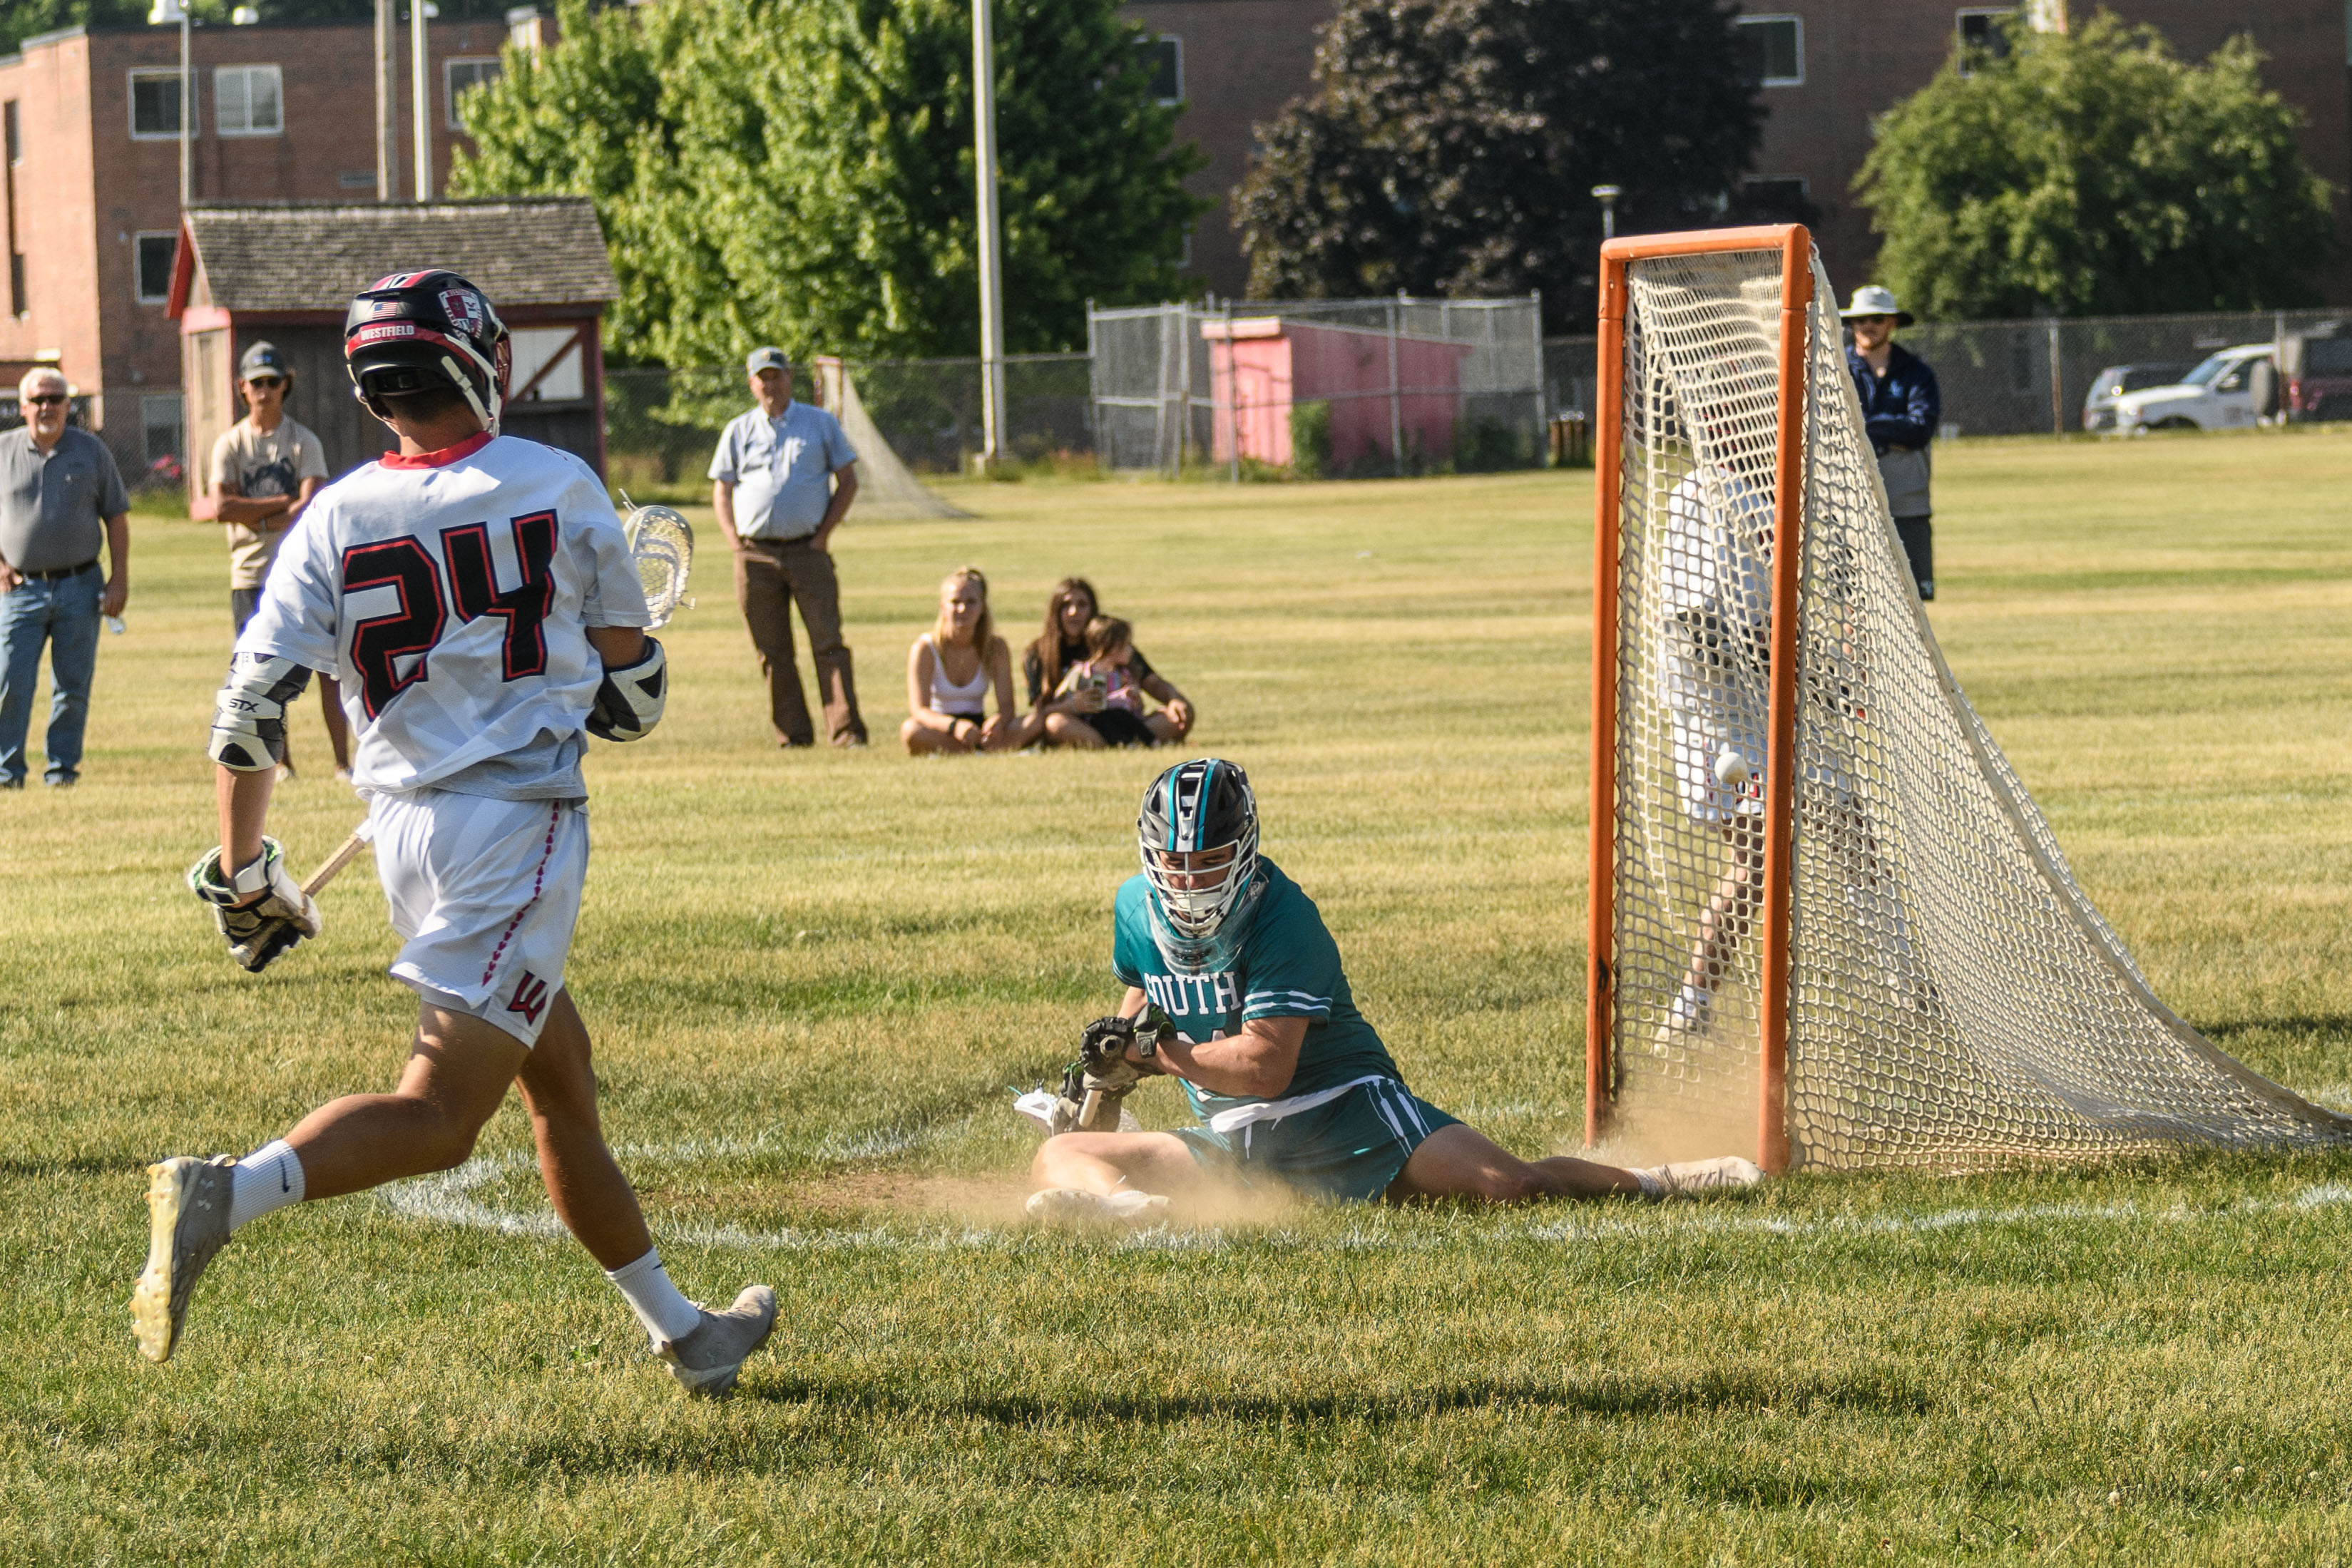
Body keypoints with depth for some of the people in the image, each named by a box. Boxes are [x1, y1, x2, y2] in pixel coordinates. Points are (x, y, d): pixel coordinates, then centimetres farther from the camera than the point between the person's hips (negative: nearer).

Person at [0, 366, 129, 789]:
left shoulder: (91, 451, 7)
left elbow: (116, 516, 9)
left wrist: (119, 579, 2)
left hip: (79, 586, 1)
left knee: (73, 686, 3)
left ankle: (62, 766, 12)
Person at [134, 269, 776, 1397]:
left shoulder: (336, 518, 1)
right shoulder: (559, 488, -4)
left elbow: (251, 704, -6)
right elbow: (632, 694, 5)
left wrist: (241, 872, 5)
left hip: (401, 829, 5)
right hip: (520, 822, -5)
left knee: (562, 1082, 18)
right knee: (436, 1114, -10)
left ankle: (682, 1335, 29)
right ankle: (226, 1195, -33)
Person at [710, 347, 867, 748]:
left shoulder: (821, 424, 10)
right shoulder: (738, 430, 13)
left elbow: (847, 481, 10)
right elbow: (721, 489, 14)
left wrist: (824, 533, -1)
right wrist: (734, 541, 0)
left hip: (808, 549, -2)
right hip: (756, 556, 2)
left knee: (828, 644, -9)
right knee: (773, 652, 2)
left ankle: (846, 730, -12)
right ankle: (793, 733, 7)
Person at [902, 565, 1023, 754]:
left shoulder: (996, 648, -3)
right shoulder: (925, 649, -11)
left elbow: (1006, 706, -7)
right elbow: (918, 710, -20)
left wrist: (998, 722, -35)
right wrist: (955, 726, -41)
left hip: (977, 728, 2)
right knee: (911, 731, -38)